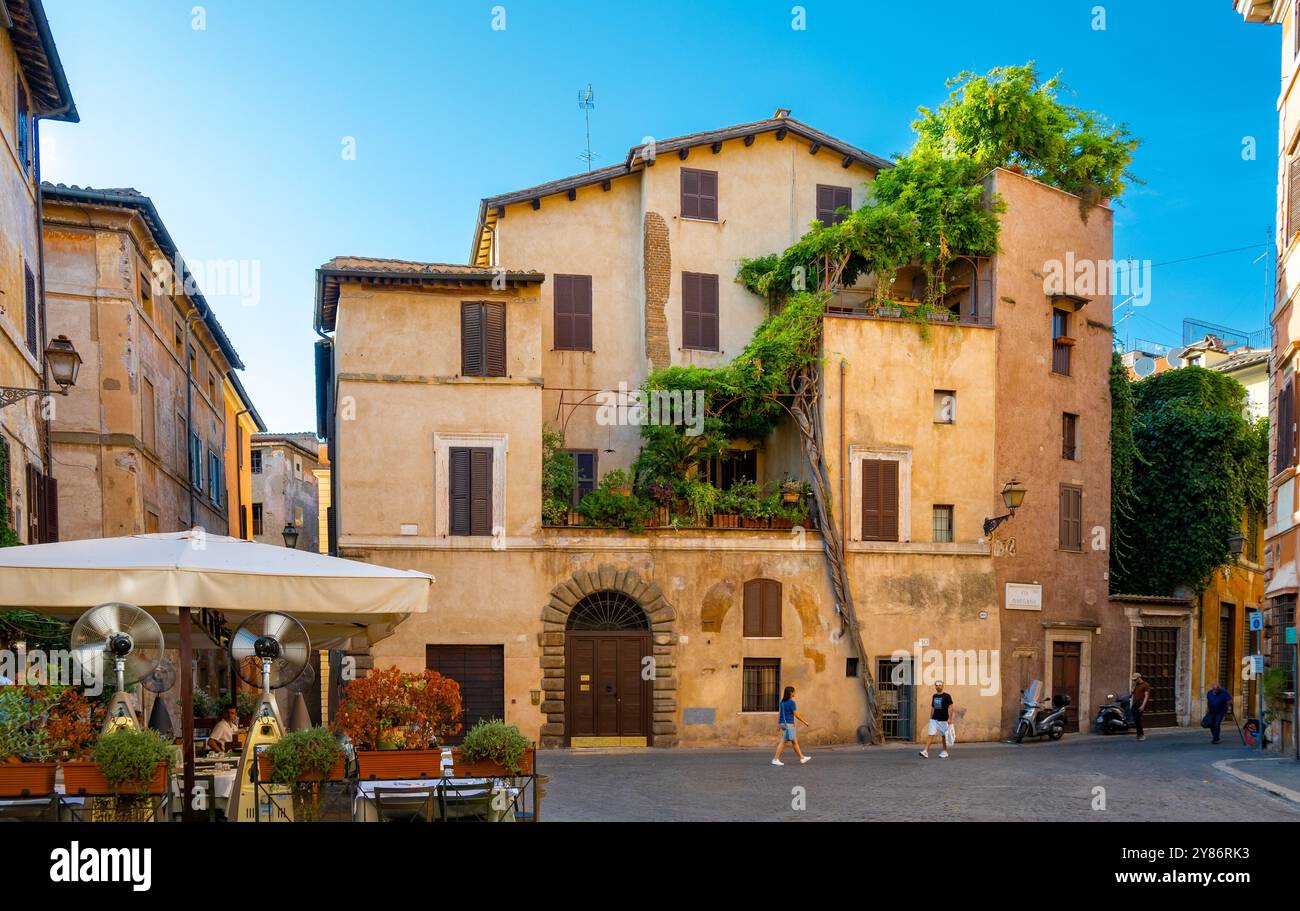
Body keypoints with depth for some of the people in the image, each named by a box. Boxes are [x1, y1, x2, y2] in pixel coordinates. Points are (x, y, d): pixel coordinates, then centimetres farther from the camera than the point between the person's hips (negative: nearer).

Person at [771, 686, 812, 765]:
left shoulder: (782, 701, 11)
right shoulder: (791, 702, -15)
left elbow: (779, 714, 14)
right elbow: (796, 715, -15)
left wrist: (779, 725, 18)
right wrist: (805, 722, -6)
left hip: (783, 723, 9)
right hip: (789, 724, -9)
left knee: (794, 741, 14)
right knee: (783, 742, -6)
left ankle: (802, 758, 20)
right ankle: (775, 759, -6)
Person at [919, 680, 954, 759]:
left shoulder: (946, 696, -6)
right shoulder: (934, 696, 12)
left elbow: (950, 707, -9)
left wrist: (949, 718, -17)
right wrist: (931, 718, 16)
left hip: (943, 720, -4)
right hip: (934, 719, 4)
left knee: (943, 736, 7)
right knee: (930, 734, -7)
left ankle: (944, 752, 21)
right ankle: (925, 751, -15)